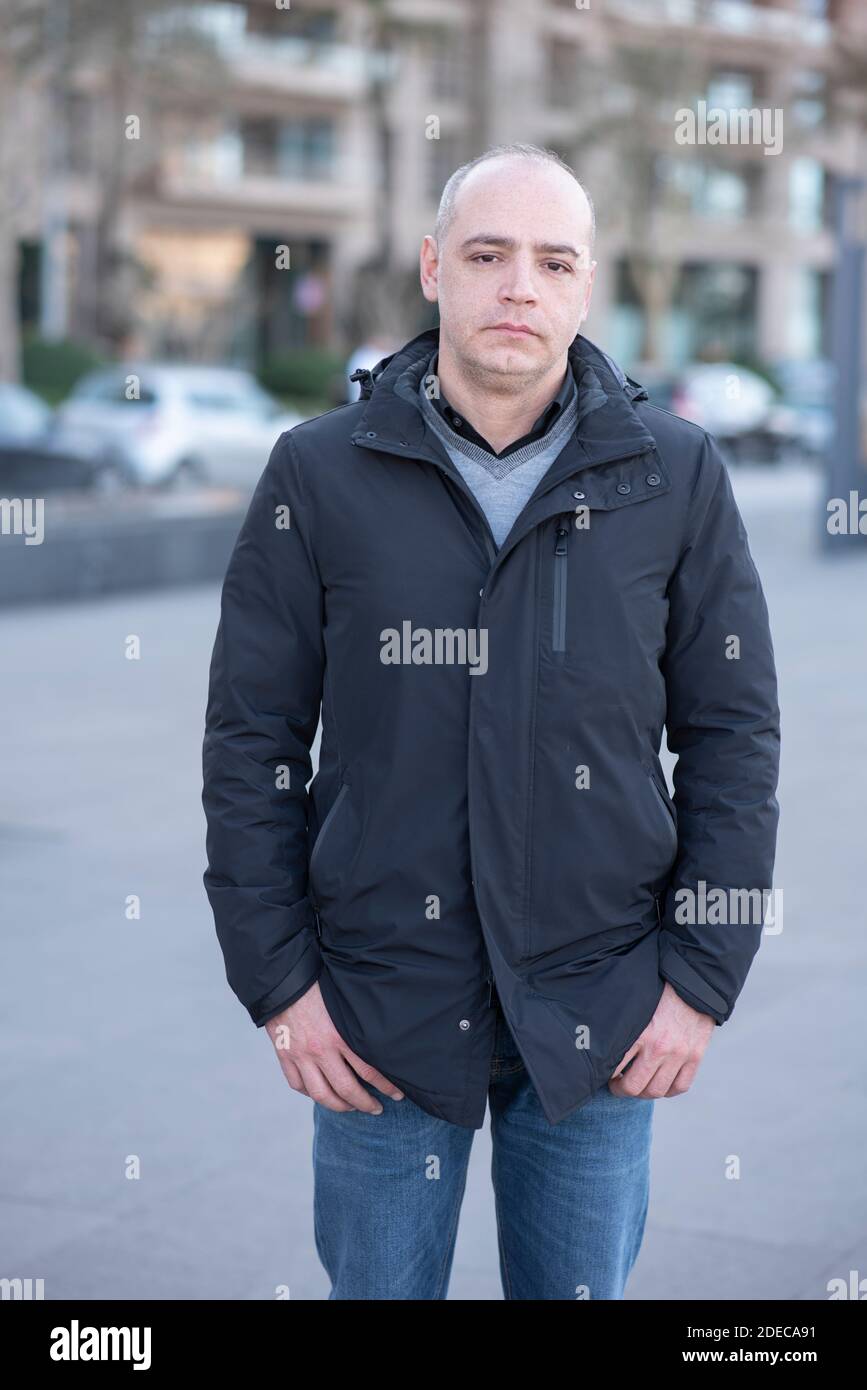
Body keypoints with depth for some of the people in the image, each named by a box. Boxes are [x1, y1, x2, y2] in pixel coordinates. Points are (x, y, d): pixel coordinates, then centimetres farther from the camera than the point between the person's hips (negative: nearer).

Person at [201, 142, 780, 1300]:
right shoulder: (320, 475, -2)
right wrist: (277, 979, -4)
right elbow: (250, 741, 0)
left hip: (597, 1020, 1)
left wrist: (703, 978, -3)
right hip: (380, 1011, 0)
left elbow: (734, 735, 2)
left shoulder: (676, 478, -1)